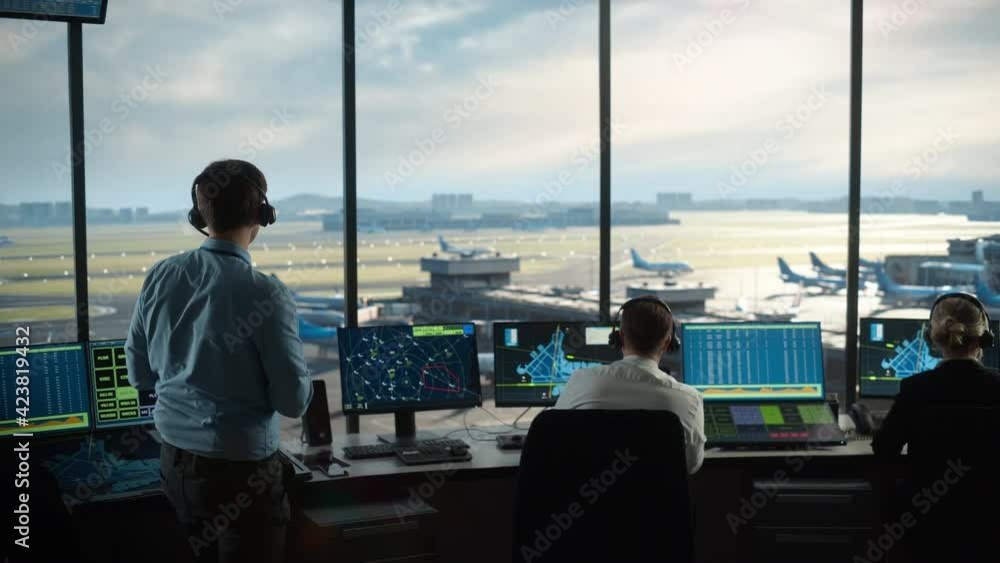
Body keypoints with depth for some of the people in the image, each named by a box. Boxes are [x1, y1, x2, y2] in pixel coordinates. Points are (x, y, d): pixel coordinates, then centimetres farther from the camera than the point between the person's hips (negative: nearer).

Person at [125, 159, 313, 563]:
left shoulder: (160, 276, -4)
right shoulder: (264, 294, -20)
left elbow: (139, 374, 7)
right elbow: (294, 402, -16)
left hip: (174, 460, 6)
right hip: (240, 468, -5)